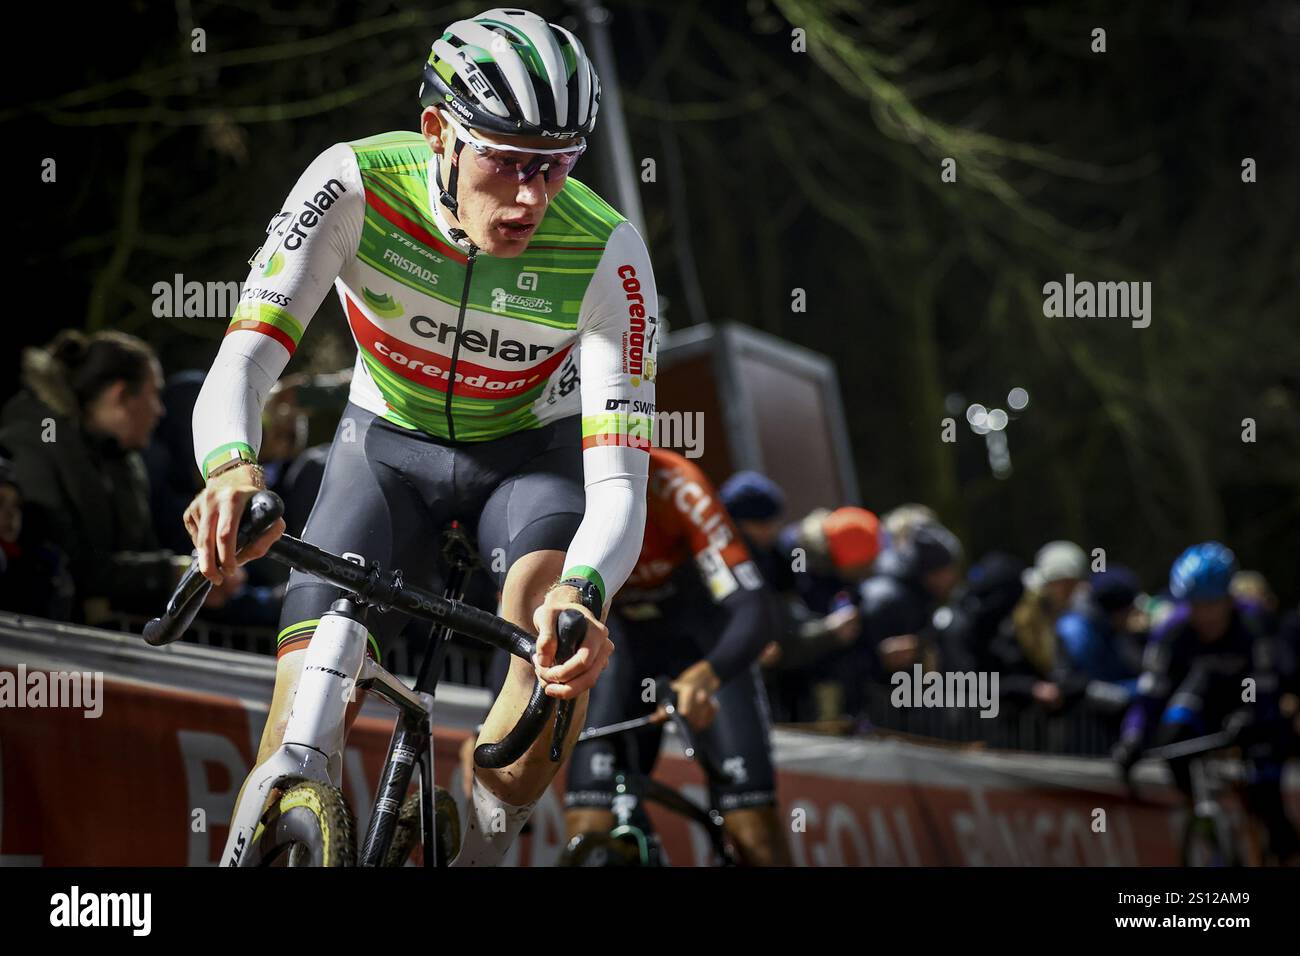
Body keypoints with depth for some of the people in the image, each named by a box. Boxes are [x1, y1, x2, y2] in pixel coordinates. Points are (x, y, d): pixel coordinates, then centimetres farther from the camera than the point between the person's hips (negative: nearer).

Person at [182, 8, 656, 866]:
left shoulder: (606, 253, -30)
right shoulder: (354, 185, -29)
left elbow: (618, 487, -35)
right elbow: (242, 363, -37)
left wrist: (580, 594, -58)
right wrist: (232, 469, -61)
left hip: (532, 454, -1)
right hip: (388, 445, 1)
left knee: (561, 630, -33)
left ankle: (479, 855, -13)